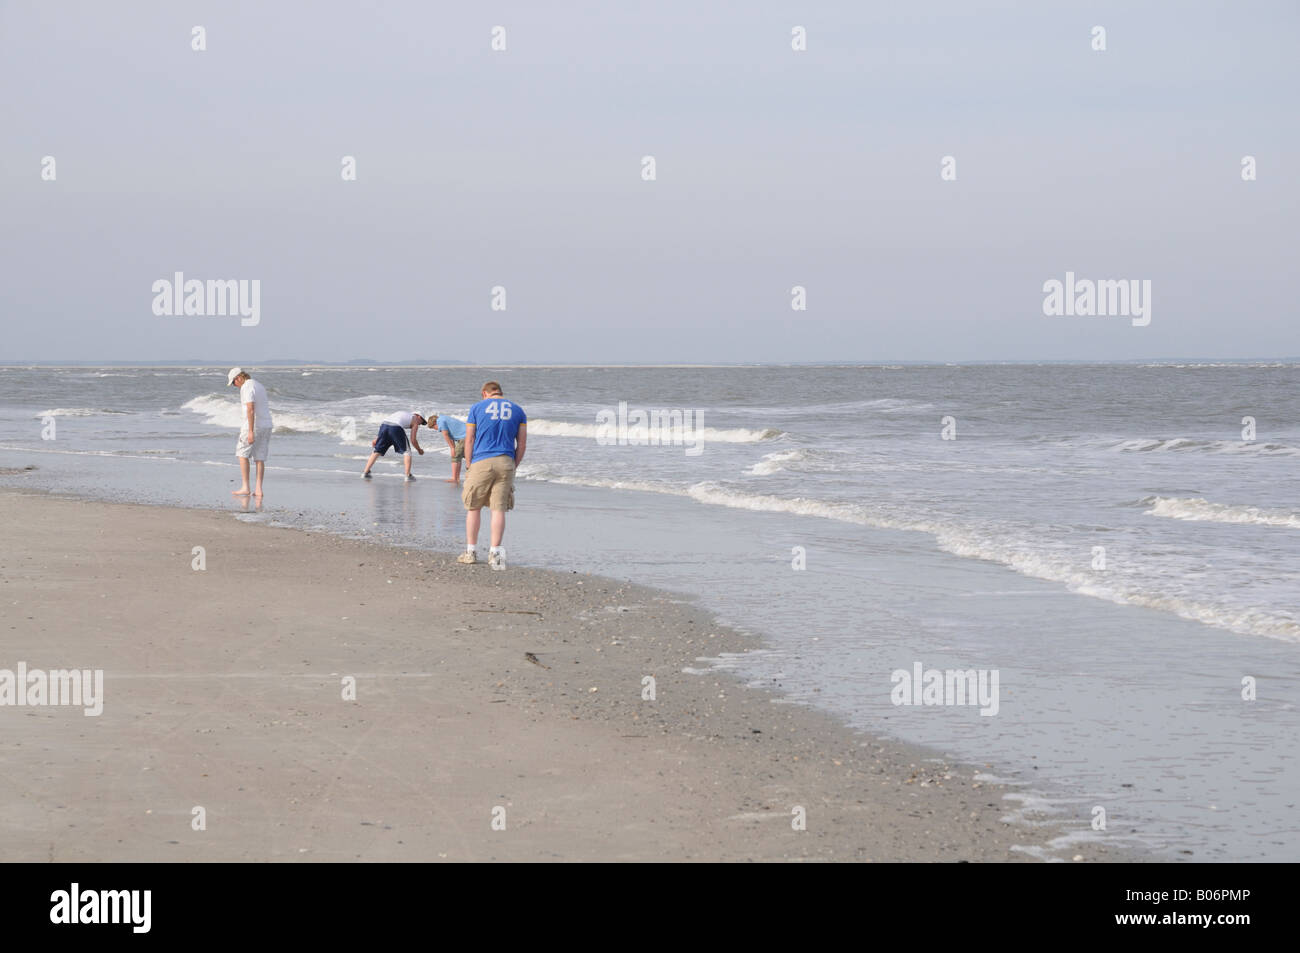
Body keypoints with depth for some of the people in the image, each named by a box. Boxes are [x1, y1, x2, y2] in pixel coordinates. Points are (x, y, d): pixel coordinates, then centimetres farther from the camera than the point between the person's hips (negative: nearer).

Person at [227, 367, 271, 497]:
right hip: (266, 425, 8)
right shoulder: (259, 385, 17)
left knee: (242, 454, 3)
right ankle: (258, 489, 3)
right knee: (259, 458, 7)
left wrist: (250, 431, -26)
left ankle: (245, 488, -1)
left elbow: (250, 409, -23)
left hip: (254, 425, -8)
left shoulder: (246, 387, -13)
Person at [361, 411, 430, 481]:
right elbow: (413, 440, 13)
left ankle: (365, 472, 13)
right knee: (406, 451, 10)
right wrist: (419, 450, 31)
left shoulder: (404, 414, 38)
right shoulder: (415, 420, 21)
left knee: (378, 451, 16)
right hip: (396, 428, -6)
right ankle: (408, 475, 6)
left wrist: (377, 438, 30)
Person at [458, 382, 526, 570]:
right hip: (505, 463, 2)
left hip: (481, 462, -2)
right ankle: (495, 552, -5)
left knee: (473, 507, 9)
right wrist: (513, 466, 12)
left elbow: (469, 440, 1)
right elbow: (522, 443, 7)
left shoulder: (477, 408, 4)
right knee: (499, 508, 2)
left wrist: (468, 466, 6)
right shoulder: (517, 410, 10)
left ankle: (471, 551, 12)